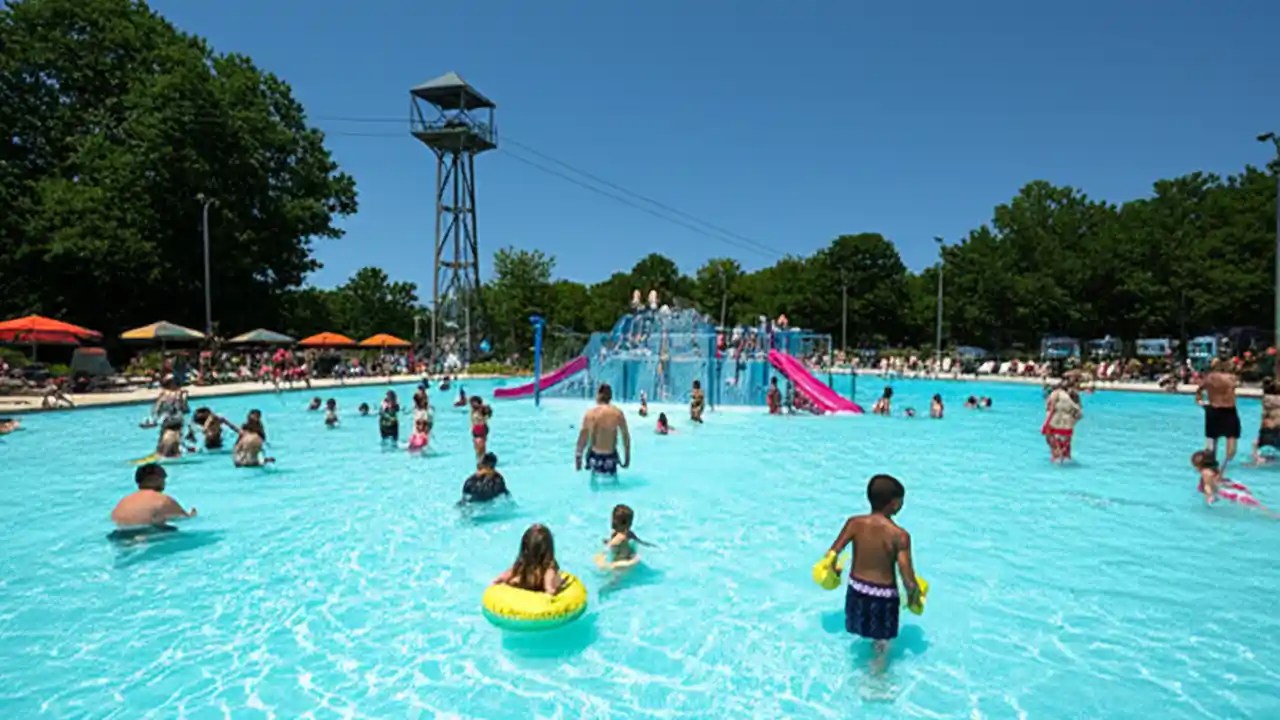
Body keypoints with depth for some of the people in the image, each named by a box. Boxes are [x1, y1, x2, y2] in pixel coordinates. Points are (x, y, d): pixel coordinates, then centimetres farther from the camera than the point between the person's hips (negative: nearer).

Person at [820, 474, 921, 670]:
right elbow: (907, 578, -22)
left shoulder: (854, 523, -14)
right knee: (882, 642, 22)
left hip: (857, 590, 3)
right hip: (884, 596, -3)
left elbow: (830, 555, -12)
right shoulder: (900, 535, -22)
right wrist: (913, 594, 0)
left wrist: (833, 571, 10)